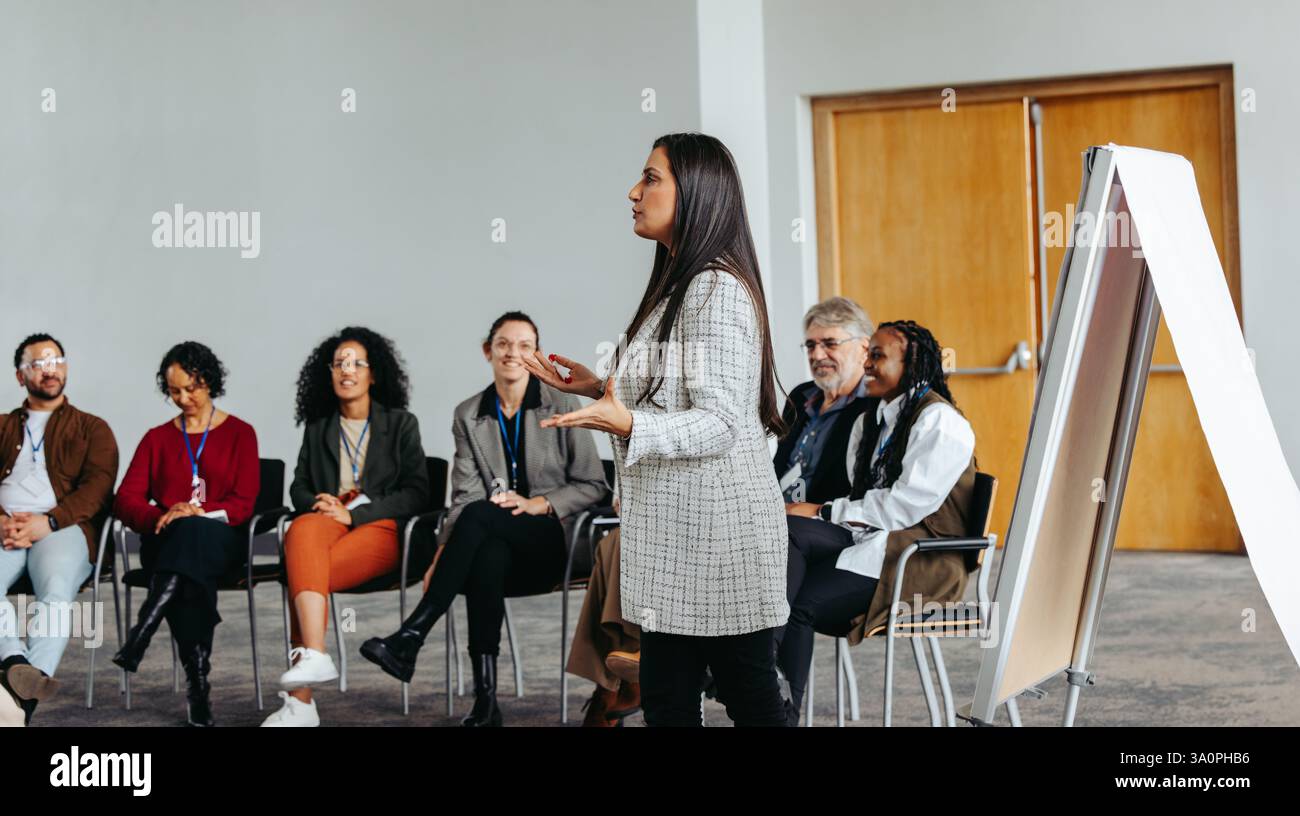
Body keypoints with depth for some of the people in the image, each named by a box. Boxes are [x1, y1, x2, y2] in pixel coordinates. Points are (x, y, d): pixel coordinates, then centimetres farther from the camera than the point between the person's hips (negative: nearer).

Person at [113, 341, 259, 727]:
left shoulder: (240, 434, 12)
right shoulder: (157, 438, 19)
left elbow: (243, 504, 0)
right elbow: (126, 500, 6)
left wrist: (198, 513, -19)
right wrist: (164, 518, -17)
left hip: (221, 540, -2)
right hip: (166, 543, 2)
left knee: (194, 533, -41)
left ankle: (142, 632, -53)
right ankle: (197, 679, -46)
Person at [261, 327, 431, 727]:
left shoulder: (401, 424, 11)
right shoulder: (317, 428, 22)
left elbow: (417, 494, 1)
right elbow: (299, 488, 19)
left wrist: (354, 514, -12)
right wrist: (318, 503, -7)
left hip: (379, 529, -3)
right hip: (327, 522, 3)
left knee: (301, 572, -33)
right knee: (303, 530, -38)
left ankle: (299, 699, -39)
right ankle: (314, 657, -51)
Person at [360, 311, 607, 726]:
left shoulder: (561, 405, 1)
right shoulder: (468, 415, 8)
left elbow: (594, 485, 2)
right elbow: (464, 496, -1)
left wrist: (537, 504, -13)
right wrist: (442, 555, -17)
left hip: (552, 543, -2)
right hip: (498, 542, 2)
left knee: (480, 515, -33)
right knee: (488, 554, -37)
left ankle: (409, 639, -36)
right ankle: (485, 699, -41)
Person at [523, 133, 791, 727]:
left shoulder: (715, 288, -15)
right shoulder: (679, 285, 18)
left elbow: (721, 423, -21)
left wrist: (626, 424, -32)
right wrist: (599, 390, 17)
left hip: (715, 526, -10)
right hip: (677, 530, 10)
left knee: (749, 697, -1)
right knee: (666, 699, 11)